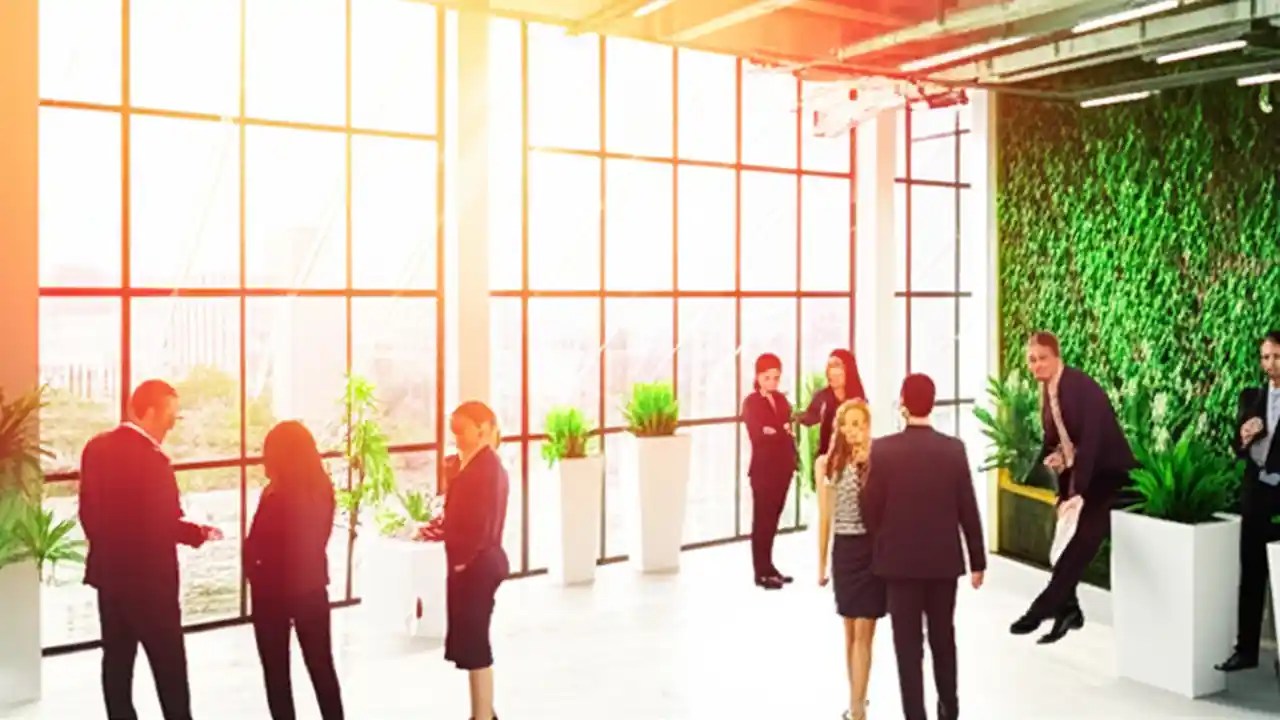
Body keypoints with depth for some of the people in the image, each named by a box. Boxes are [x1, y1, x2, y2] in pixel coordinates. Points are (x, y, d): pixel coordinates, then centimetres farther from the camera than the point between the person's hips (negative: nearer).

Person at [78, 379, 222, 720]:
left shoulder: (97, 448, 3)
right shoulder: (152, 459, -21)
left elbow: (88, 510, 10)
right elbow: (165, 524, -21)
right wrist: (199, 533, -5)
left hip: (108, 571, 8)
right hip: (149, 578, -7)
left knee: (116, 658, 14)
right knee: (169, 662, 5)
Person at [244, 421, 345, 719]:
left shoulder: (277, 495, -20)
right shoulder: (323, 490, -1)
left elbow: (255, 546, -14)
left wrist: (254, 573, 2)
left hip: (273, 590, -6)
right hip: (312, 585, 6)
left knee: (276, 672, 9)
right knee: (321, 665, 15)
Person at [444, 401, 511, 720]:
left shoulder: (487, 466, -17)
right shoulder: (475, 464, 13)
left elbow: (483, 521, -22)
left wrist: (462, 559, -16)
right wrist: (439, 527, 4)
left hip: (476, 563, -10)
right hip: (473, 562, 10)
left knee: (473, 644, -2)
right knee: (470, 641, 17)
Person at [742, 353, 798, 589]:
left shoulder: (781, 399, 14)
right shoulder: (751, 402, -5)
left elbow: (787, 432, 12)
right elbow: (758, 435, -16)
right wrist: (782, 431, -9)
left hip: (783, 467, 6)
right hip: (763, 468, -6)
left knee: (773, 518, 12)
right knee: (762, 519, -1)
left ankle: (768, 566, 20)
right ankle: (762, 572, 4)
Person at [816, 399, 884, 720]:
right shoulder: (827, 463, 4)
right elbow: (825, 517, 9)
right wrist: (821, 562, 10)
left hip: (873, 549, -4)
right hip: (844, 550, 4)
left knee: (863, 633, -4)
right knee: (851, 631, 15)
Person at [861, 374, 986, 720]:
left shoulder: (882, 450, -11)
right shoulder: (953, 449, -6)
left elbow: (870, 508, -7)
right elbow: (968, 510, -3)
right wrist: (977, 561, 7)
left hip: (900, 560, -2)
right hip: (944, 559, 2)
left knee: (908, 645, 6)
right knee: (943, 639, 19)